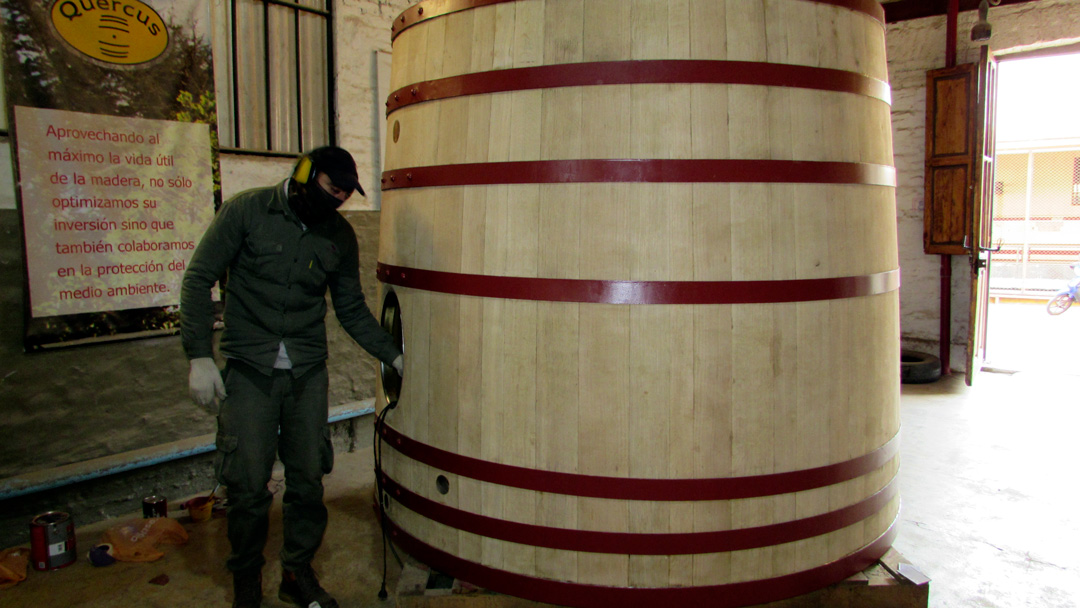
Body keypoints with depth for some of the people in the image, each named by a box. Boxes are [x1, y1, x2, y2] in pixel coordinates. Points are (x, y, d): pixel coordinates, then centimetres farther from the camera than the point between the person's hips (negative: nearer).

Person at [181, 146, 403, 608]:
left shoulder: (340, 235, 7)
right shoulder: (246, 211, -4)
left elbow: (352, 309, 14)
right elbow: (198, 279, -2)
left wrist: (393, 355, 6)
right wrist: (199, 356, -9)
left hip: (309, 372, 3)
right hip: (249, 370, -3)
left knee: (308, 479, 7)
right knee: (249, 485, -1)